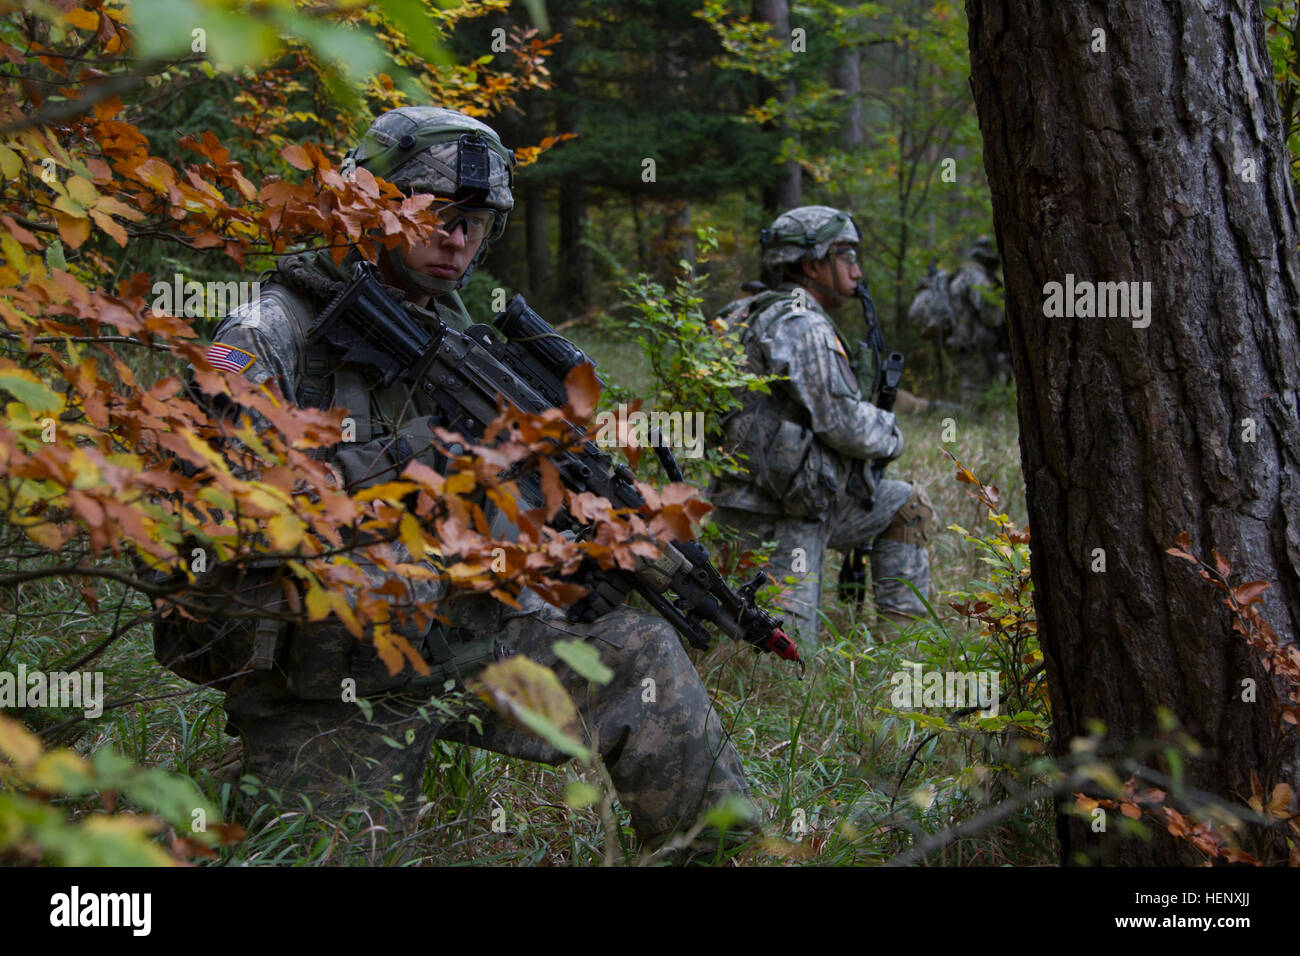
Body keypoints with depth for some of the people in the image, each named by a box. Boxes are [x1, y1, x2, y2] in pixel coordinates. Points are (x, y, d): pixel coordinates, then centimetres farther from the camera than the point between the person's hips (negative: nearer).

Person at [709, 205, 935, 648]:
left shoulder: (756, 315, 15)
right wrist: (890, 434, 1)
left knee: (907, 505, 22)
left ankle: (899, 640, 20)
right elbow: (845, 425, -20)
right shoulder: (802, 326, -17)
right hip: (780, 515, -10)